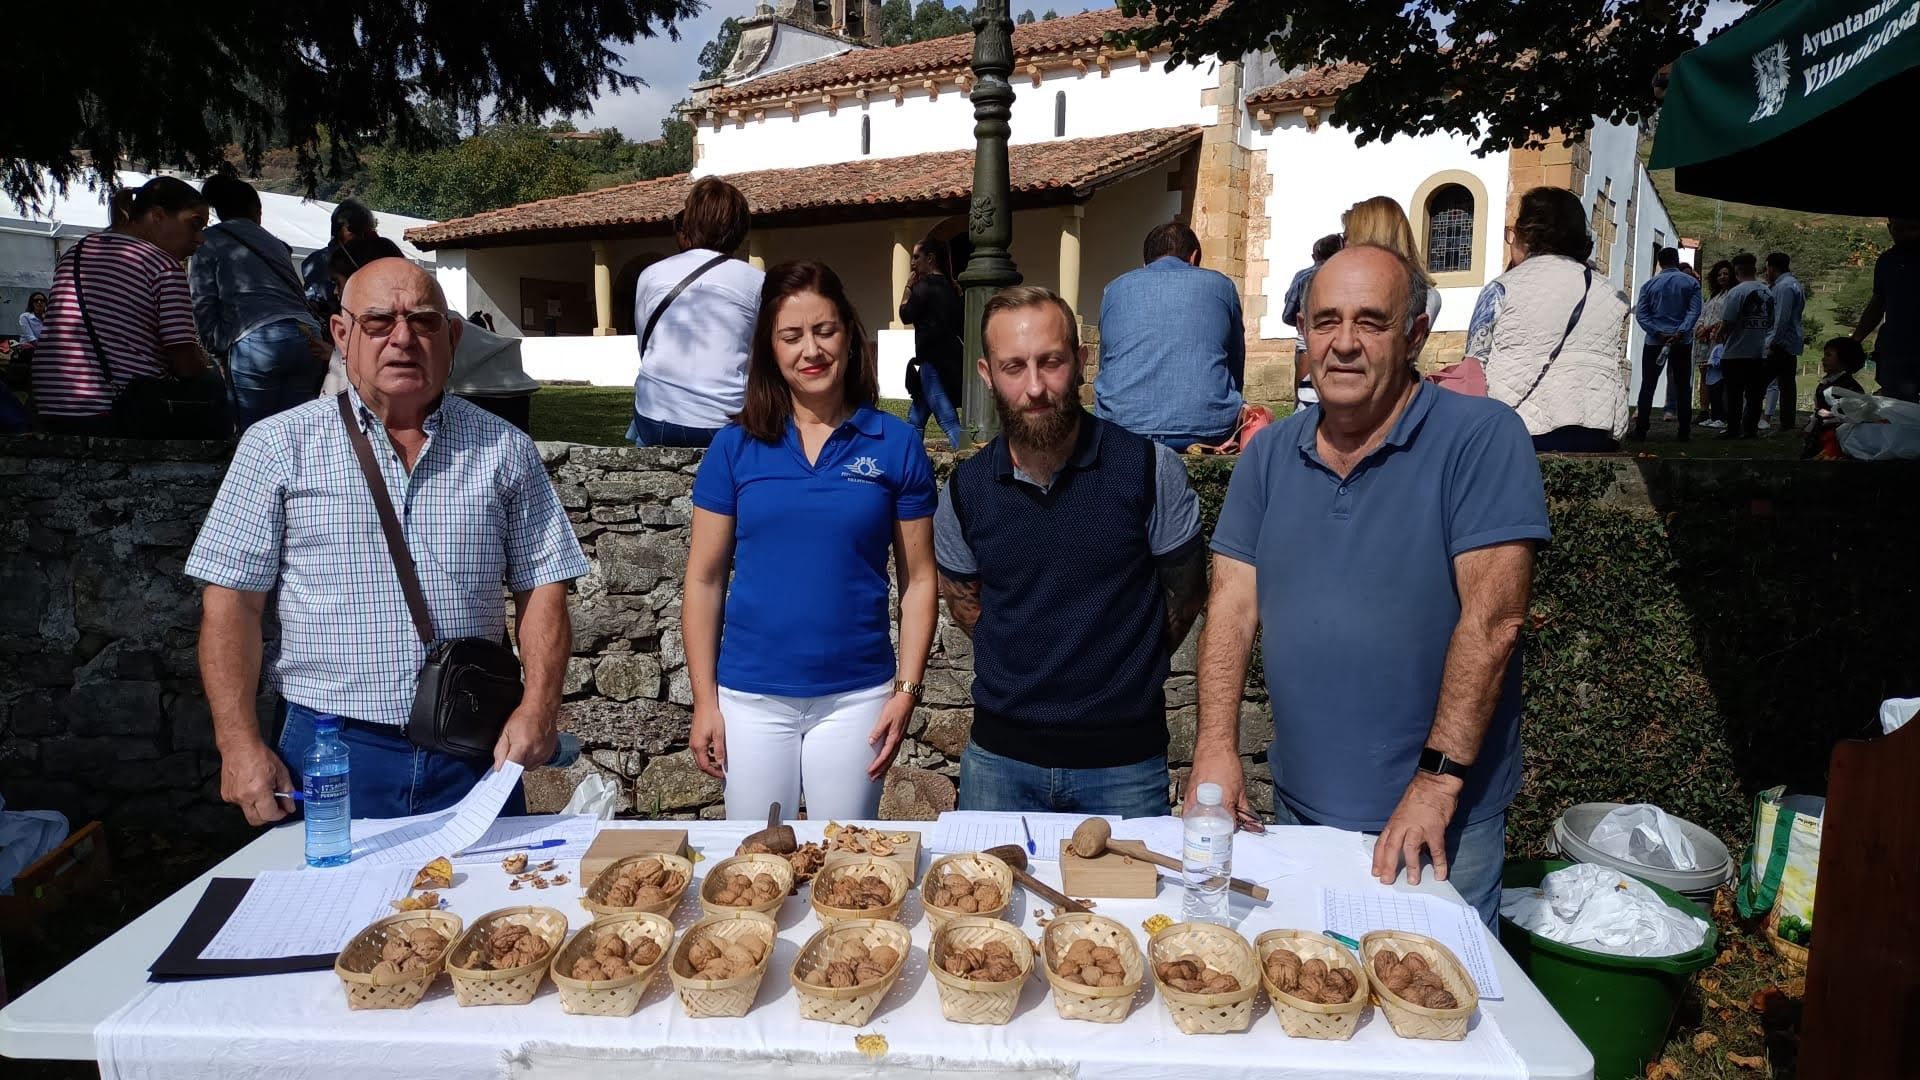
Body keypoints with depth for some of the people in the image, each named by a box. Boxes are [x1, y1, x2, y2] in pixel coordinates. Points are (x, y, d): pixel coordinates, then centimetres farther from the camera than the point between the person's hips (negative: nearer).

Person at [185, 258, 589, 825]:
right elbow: (232, 604, -1)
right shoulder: (278, 445, 1)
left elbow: (541, 588, 4)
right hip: (327, 752, -1)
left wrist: (537, 708, -8)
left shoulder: (503, 449, 5)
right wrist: (240, 743, -8)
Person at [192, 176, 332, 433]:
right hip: (308, 339, 5)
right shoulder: (275, 242, 28)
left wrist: (217, 344, 15)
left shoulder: (210, 241, 14)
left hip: (255, 341, -5)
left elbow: (203, 306, 6)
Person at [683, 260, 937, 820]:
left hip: (856, 696, -1)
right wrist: (704, 700, 1)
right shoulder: (734, 447, 0)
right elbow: (704, 579, 3)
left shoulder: (897, 445, -2)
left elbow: (918, 579, 1)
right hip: (750, 697, 1)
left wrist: (907, 690, -5)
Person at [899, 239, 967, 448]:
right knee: (915, 418, 16)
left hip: (933, 361, -9)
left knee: (948, 420, -15)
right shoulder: (949, 287, 15)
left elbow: (906, 315, -1)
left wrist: (908, 287, 9)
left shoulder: (925, 286, -10)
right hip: (950, 359, 9)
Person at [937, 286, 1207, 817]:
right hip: (999, 755, 2)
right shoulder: (965, 489, -4)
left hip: (1124, 757, -2)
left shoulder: (1149, 468, -12)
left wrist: (1126, 670, 6)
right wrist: (1032, 672, 7)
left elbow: (1184, 593, 1)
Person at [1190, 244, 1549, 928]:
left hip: (1440, 820, -4)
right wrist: (1216, 747, -12)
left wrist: (1438, 780, -20)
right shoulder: (1270, 455, 2)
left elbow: (1493, 616, -18)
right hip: (1297, 805, 4)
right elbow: (1234, 602, -1)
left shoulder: (1482, 438, -12)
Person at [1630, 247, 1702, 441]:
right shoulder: (1691, 283, 2)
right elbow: (1694, 311, -9)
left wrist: (1658, 334, -12)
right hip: (1683, 342, 1)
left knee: (1648, 386, 3)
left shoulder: (1649, 284, 3)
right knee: (1683, 386, 7)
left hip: (1654, 342, 0)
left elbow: (1641, 314, -7)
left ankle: (1641, 430, -3)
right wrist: (1680, 332, -15)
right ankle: (1684, 431, 6)